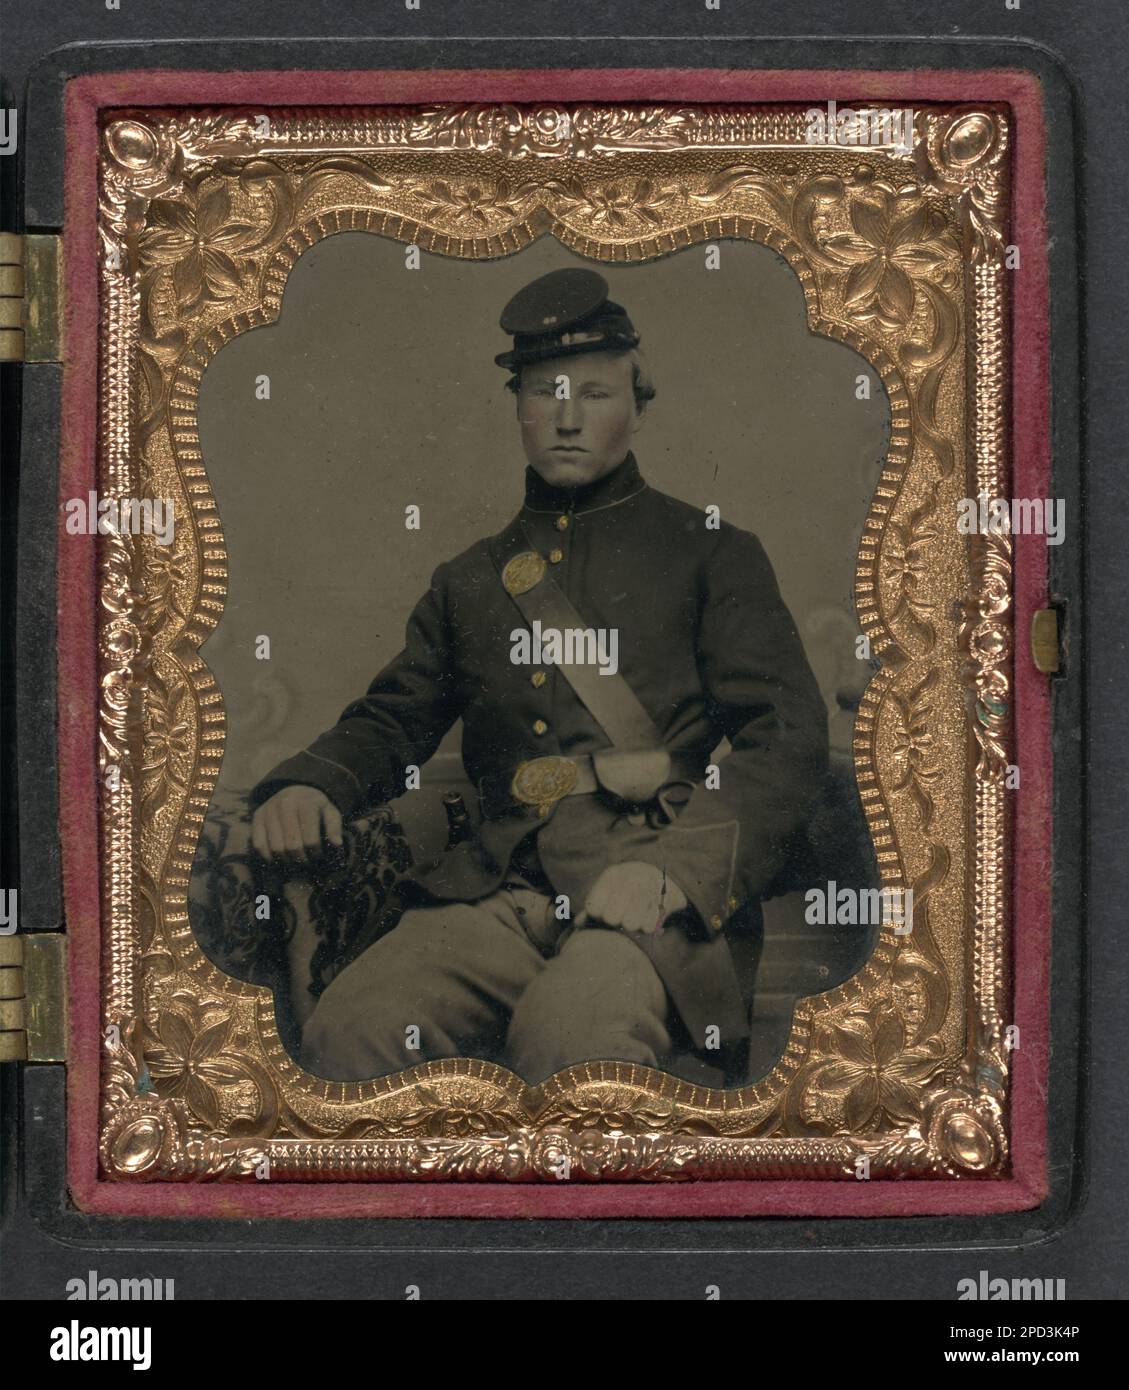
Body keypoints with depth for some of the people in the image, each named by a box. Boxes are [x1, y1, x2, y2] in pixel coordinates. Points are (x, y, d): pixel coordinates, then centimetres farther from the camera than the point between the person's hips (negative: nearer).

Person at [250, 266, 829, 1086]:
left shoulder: (710, 554, 14)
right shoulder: (471, 581, 27)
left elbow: (791, 738, 2)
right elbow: (393, 719, 29)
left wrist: (675, 867, -16)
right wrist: (308, 785, 3)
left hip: (660, 897, -3)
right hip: (504, 891, 4)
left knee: (570, 1037, -37)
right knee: (349, 1032, -26)